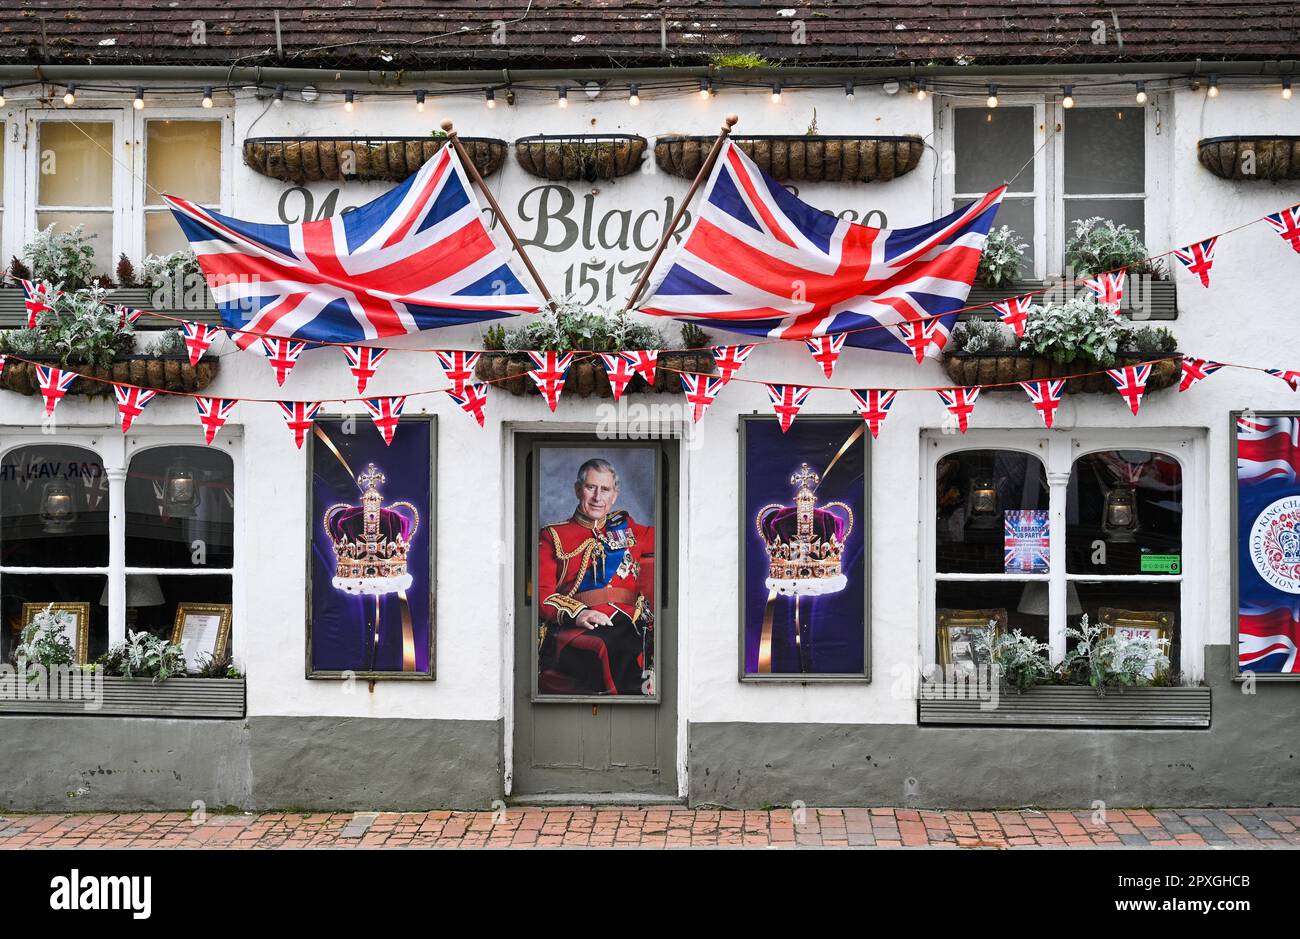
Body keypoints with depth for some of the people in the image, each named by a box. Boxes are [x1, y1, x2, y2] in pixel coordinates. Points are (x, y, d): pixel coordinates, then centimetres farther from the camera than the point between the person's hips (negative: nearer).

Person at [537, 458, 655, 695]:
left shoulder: (625, 527, 30)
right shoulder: (553, 536, 19)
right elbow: (543, 592, 6)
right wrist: (577, 613, -11)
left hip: (629, 624, 2)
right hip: (575, 629, -2)